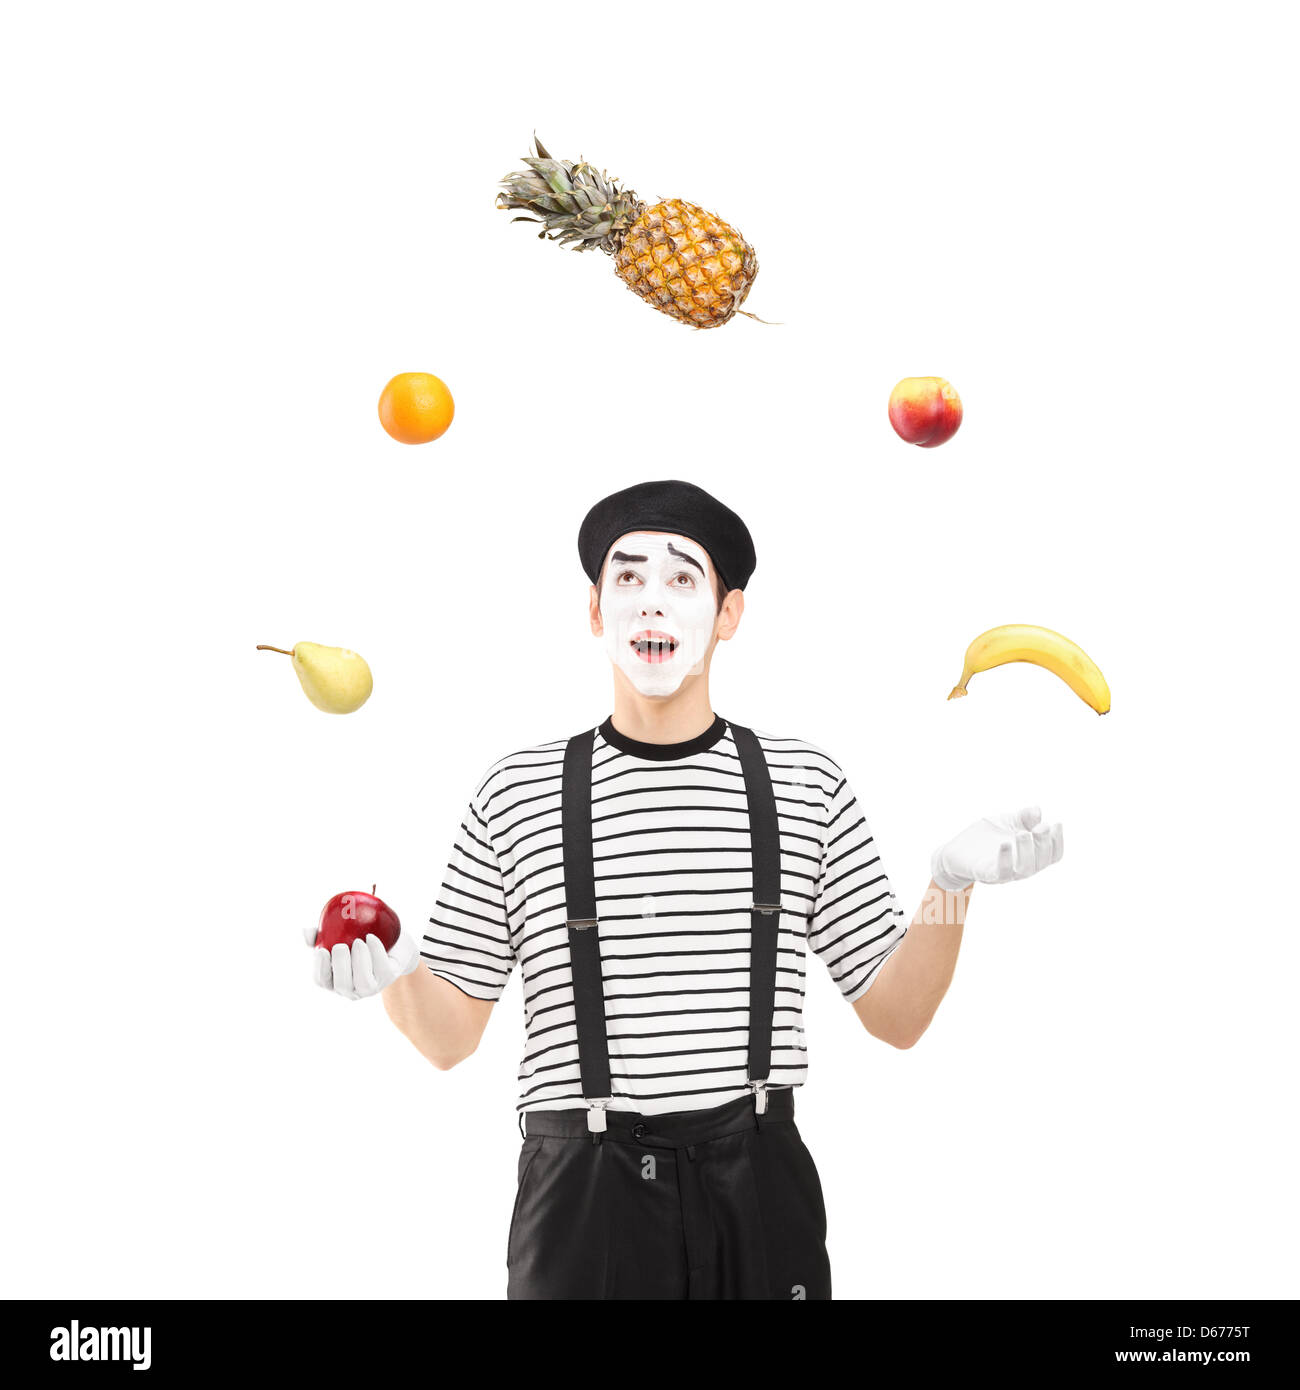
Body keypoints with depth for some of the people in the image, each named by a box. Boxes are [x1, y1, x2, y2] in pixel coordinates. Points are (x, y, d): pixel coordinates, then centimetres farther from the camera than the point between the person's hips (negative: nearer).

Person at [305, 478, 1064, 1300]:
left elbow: (896, 1017, 5)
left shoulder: (806, 787, 3)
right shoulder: (520, 794, 2)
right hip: (583, 1195, 0)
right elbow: (450, 1037, 5)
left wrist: (953, 881, -11)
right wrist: (394, 970, -16)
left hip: (760, 1195, 1)